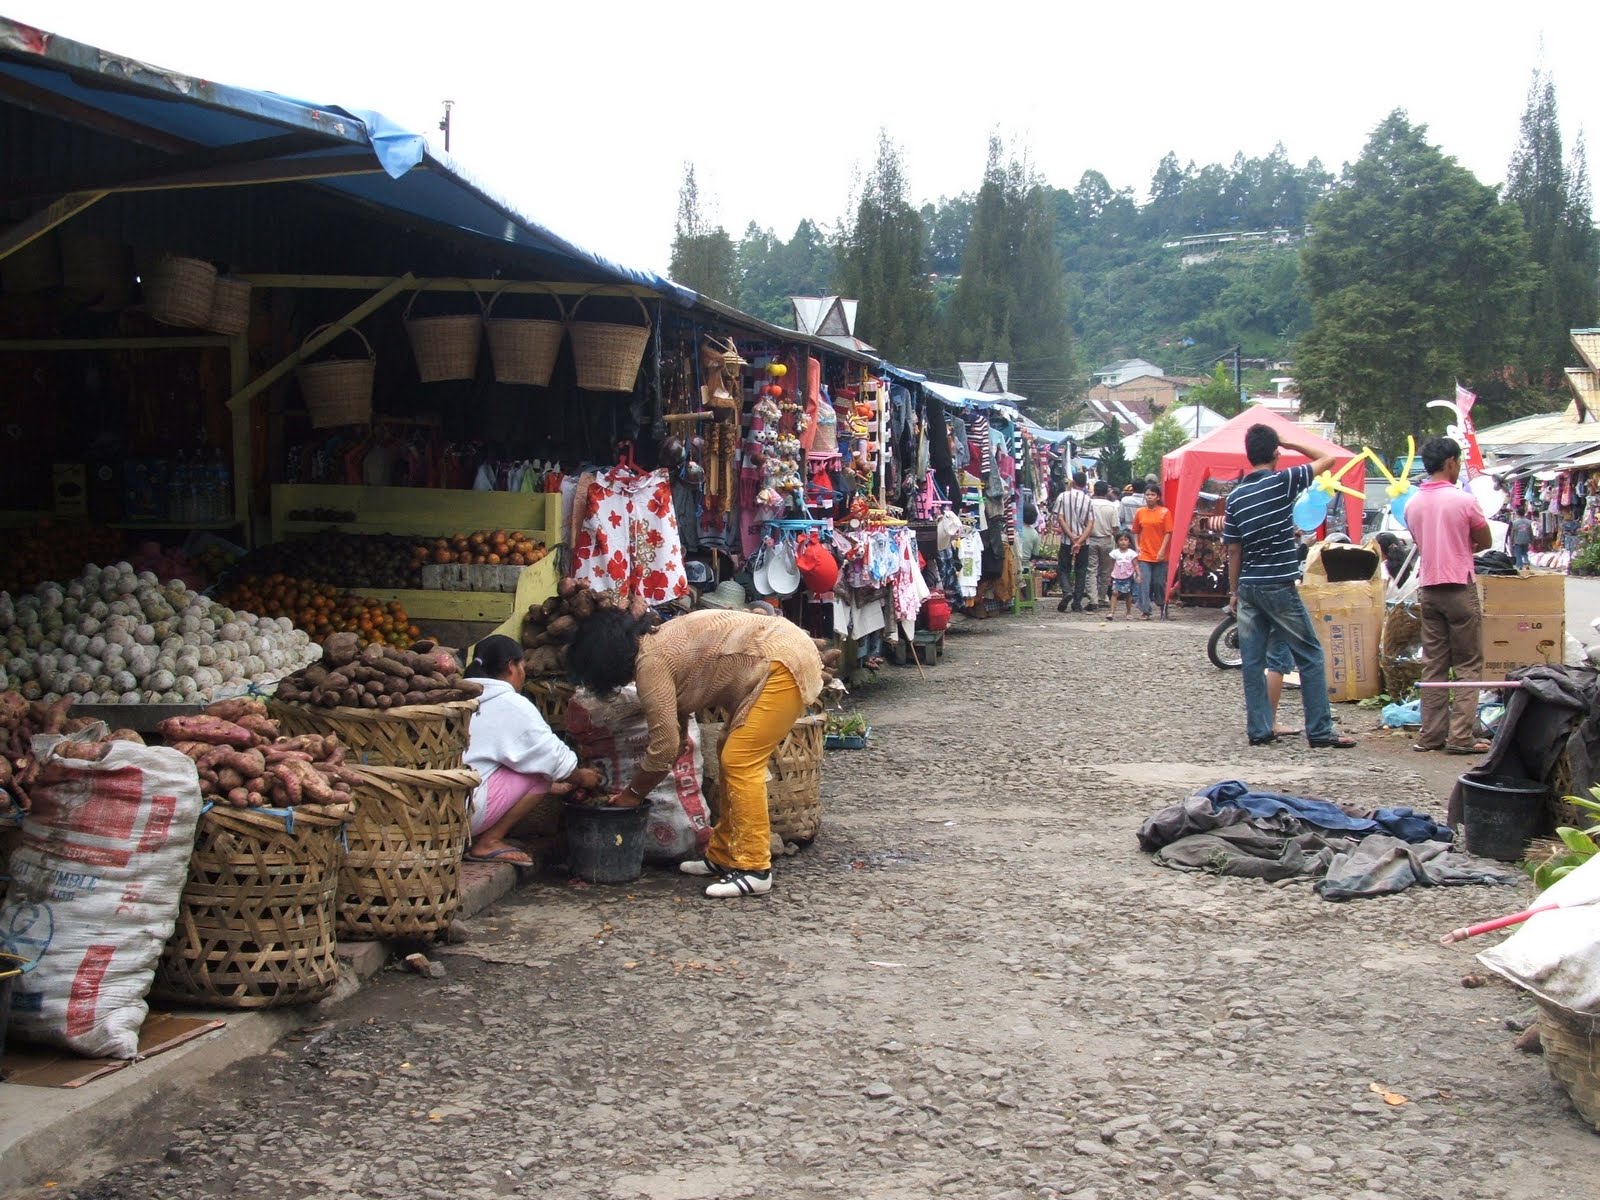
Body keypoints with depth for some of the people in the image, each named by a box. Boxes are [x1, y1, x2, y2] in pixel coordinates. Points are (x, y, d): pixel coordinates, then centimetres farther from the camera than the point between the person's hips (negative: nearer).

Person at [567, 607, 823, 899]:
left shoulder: (650, 663, -13)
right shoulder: (660, 644, 15)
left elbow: (664, 745, -10)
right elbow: (675, 735, 21)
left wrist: (632, 793, 4)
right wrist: (639, 787, 21)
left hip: (783, 665, -10)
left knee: (740, 763, -11)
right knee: (734, 759, 14)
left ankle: (754, 870, -9)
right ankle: (723, 856, 20)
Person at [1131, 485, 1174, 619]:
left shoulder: (1164, 512, -1)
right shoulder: (1140, 513, 6)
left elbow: (1168, 533, -4)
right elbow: (1136, 532, 14)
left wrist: (1162, 550, -11)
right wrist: (1137, 546, 0)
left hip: (1160, 555, -2)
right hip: (1144, 554, 2)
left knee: (1160, 583, 5)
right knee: (1144, 583, -6)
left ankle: (1163, 610, 24)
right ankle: (1145, 612, -4)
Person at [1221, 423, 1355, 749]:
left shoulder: (1236, 496, 5)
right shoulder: (1284, 482, -9)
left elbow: (1234, 550, 8)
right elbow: (1327, 459, 3)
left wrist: (1234, 591, 14)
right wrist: (1290, 443, 10)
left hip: (1248, 587, 5)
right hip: (1280, 586, -5)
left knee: (1253, 660, 7)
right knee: (1310, 656, 3)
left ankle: (1259, 729, 8)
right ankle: (1320, 730, 2)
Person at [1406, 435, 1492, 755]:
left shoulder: (1413, 504, 5)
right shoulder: (1463, 500, -11)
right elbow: (1486, 542, 1)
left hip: (1427, 588, 5)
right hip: (1459, 587, -5)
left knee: (1433, 665, 10)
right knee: (1468, 665, 1)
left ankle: (1431, 734, 10)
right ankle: (1461, 736, -4)